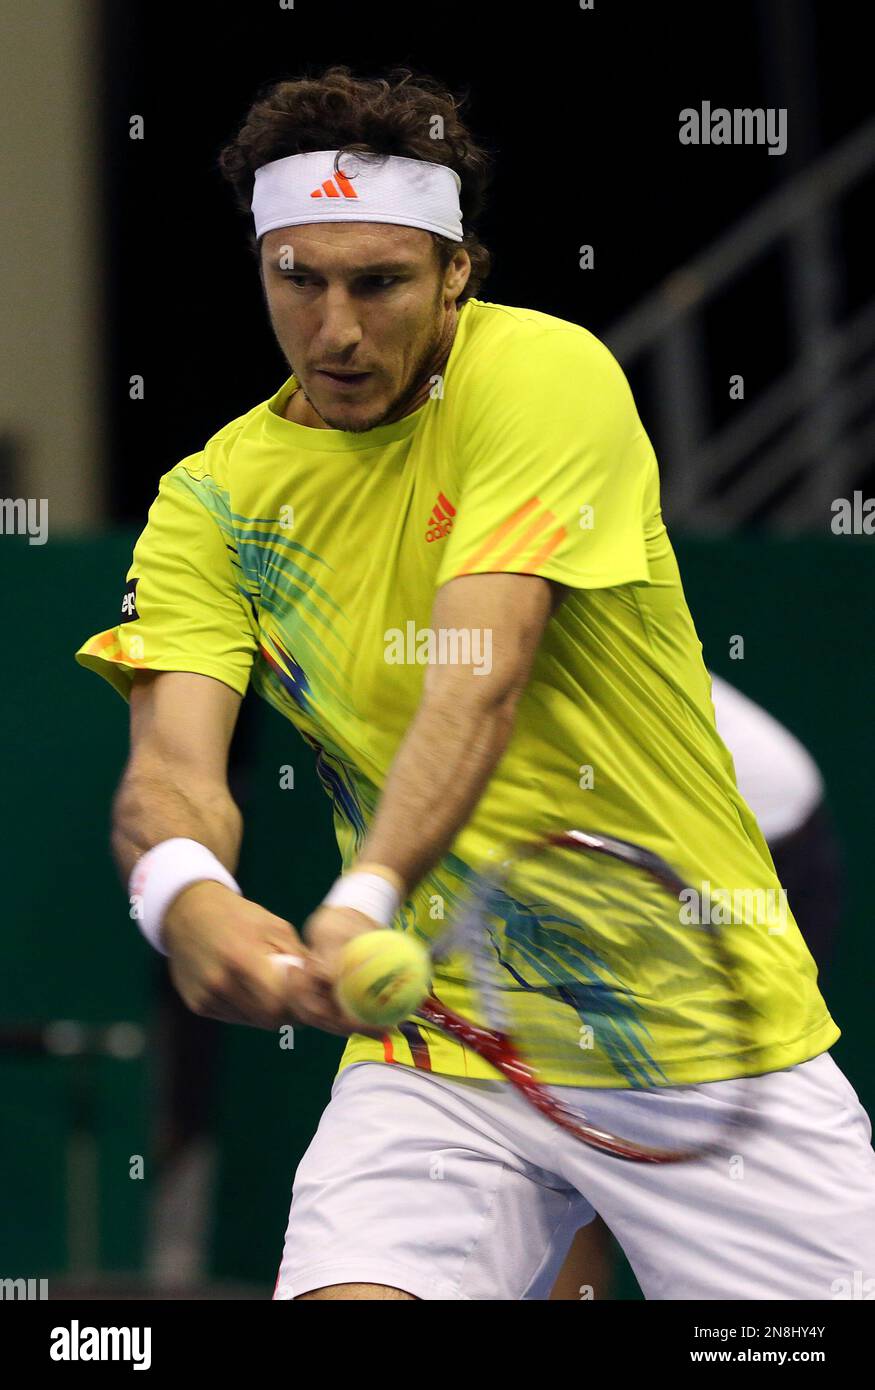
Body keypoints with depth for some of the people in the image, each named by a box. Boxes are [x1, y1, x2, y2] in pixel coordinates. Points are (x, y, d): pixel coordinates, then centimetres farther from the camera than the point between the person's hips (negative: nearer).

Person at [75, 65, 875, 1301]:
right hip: (435, 1046, 2)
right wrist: (183, 892, -36)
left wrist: (369, 901, -40)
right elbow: (173, 755, -12)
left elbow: (479, 681, -25)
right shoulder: (215, 500, 2)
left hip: (702, 1022, -2)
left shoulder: (545, 375, -12)